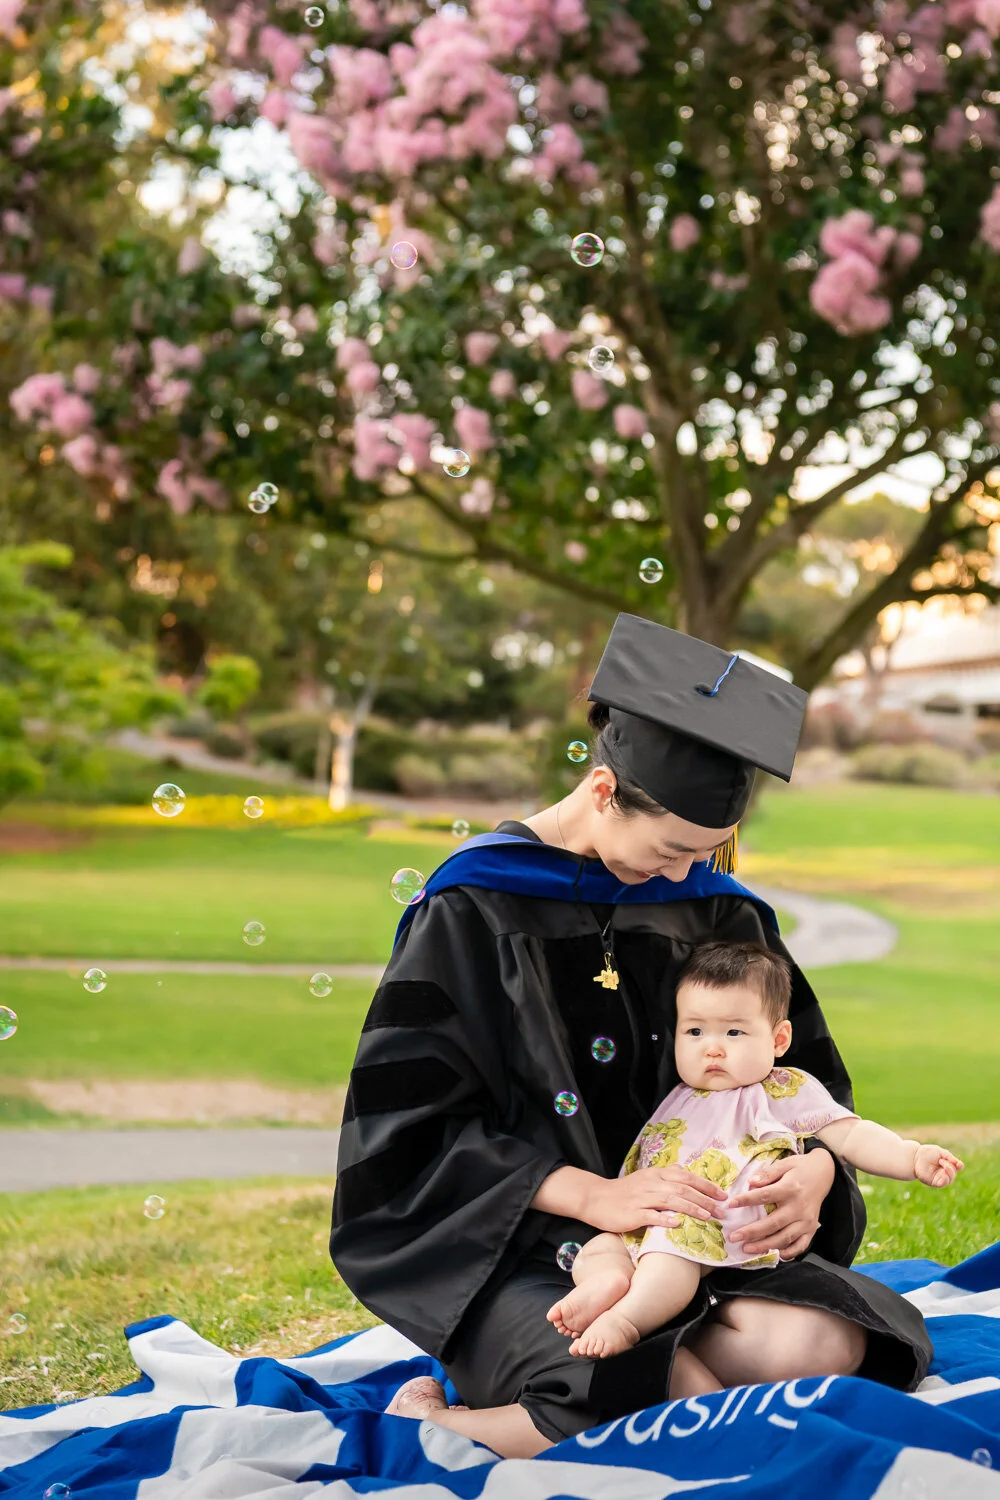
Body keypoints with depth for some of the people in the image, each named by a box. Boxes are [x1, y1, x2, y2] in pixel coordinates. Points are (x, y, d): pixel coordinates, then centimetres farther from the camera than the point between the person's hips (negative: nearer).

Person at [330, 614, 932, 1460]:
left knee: (823, 1349, -25)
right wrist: (592, 1195, -21)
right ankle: (430, 1424, -5)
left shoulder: (715, 906, 8)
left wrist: (815, 1170, -11)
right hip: (523, 1247, -5)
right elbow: (412, 1128, -10)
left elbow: (809, 1078, 13)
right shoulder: (474, 910, -6)